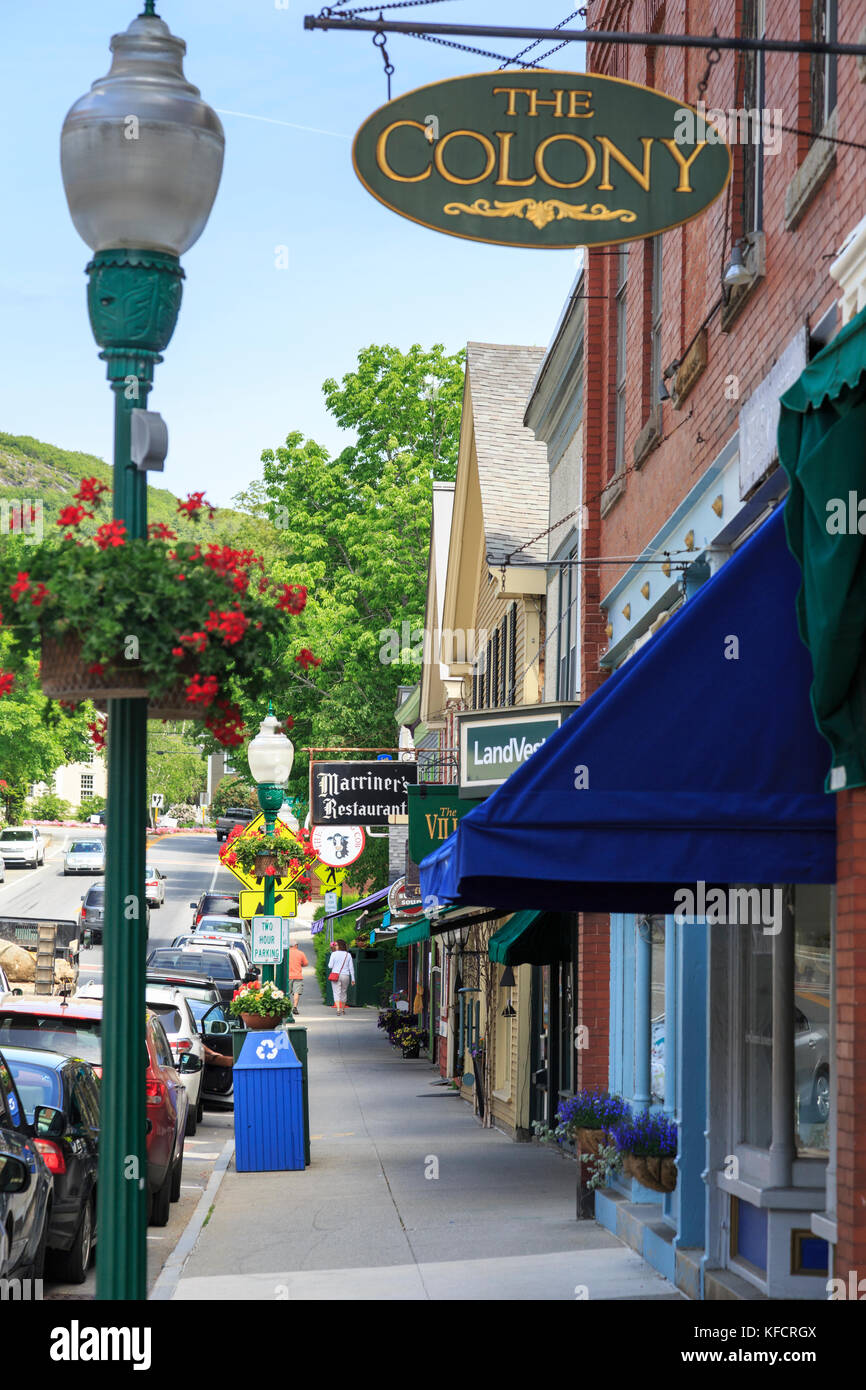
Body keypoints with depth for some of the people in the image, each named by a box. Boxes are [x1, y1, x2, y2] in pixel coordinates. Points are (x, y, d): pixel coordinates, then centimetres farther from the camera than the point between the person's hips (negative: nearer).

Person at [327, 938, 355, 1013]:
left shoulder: (334, 954, -5)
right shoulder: (348, 955, 3)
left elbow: (330, 966, -5)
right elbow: (351, 967, 3)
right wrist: (353, 979, 7)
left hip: (336, 975, -3)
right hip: (345, 976, 3)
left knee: (337, 993, -3)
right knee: (343, 992, 18)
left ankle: (338, 1009, -19)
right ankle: (343, 1009, 29)